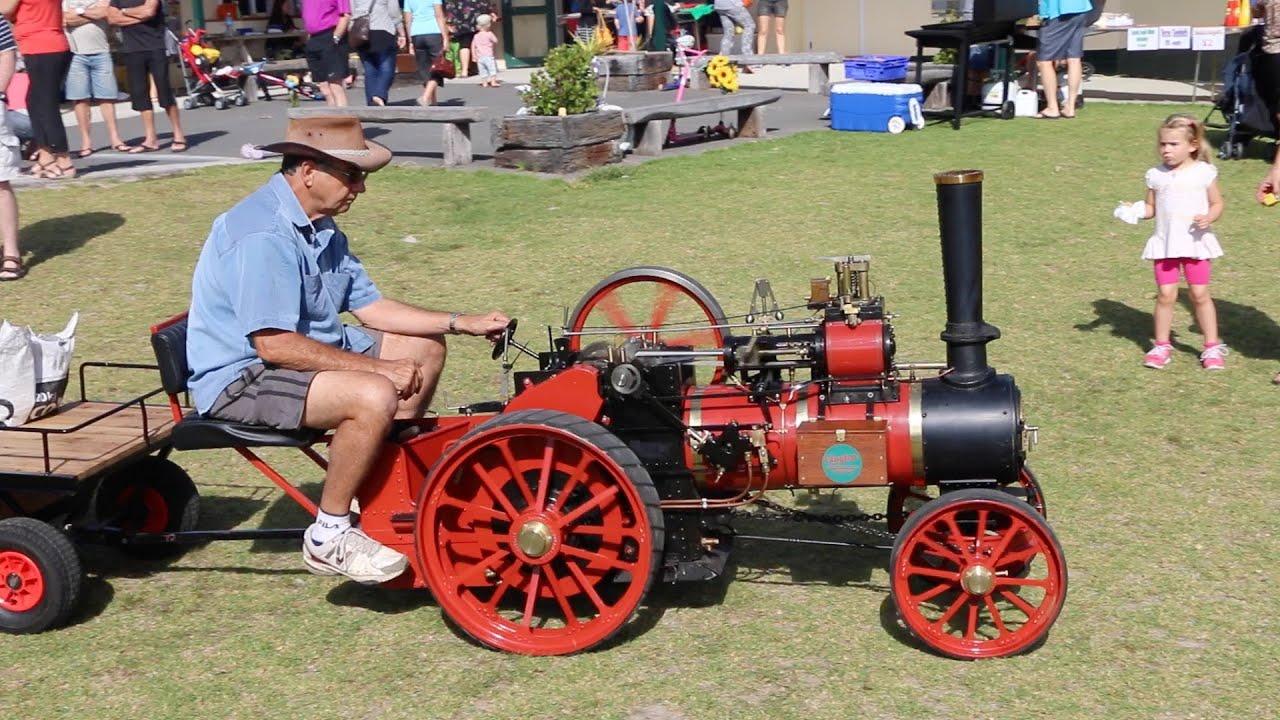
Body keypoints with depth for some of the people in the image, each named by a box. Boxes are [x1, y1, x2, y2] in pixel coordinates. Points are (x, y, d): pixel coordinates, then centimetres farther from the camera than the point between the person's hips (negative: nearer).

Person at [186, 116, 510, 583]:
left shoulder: (321, 228, 8)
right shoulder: (263, 234, -25)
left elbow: (371, 307, 10)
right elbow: (275, 345, -29)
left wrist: (463, 324, 3)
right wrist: (376, 367, -25)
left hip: (305, 349, 11)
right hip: (241, 378, -11)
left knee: (425, 349, 12)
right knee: (374, 396, -33)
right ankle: (329, 538, -16)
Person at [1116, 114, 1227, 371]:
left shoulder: (1204, 172, -2)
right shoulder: (1156, 175, 4)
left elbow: (1217, 204, 4)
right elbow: (1151, 208, 10)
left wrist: (1208, 218, -16)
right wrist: (1135, 211, -11)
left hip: (1196, 242, -1)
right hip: (1164, 243, 2)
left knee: (1200, 294, 1)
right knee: (1165, 294, 0)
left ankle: (1212, 346, 13)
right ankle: (1161, 346, 14)